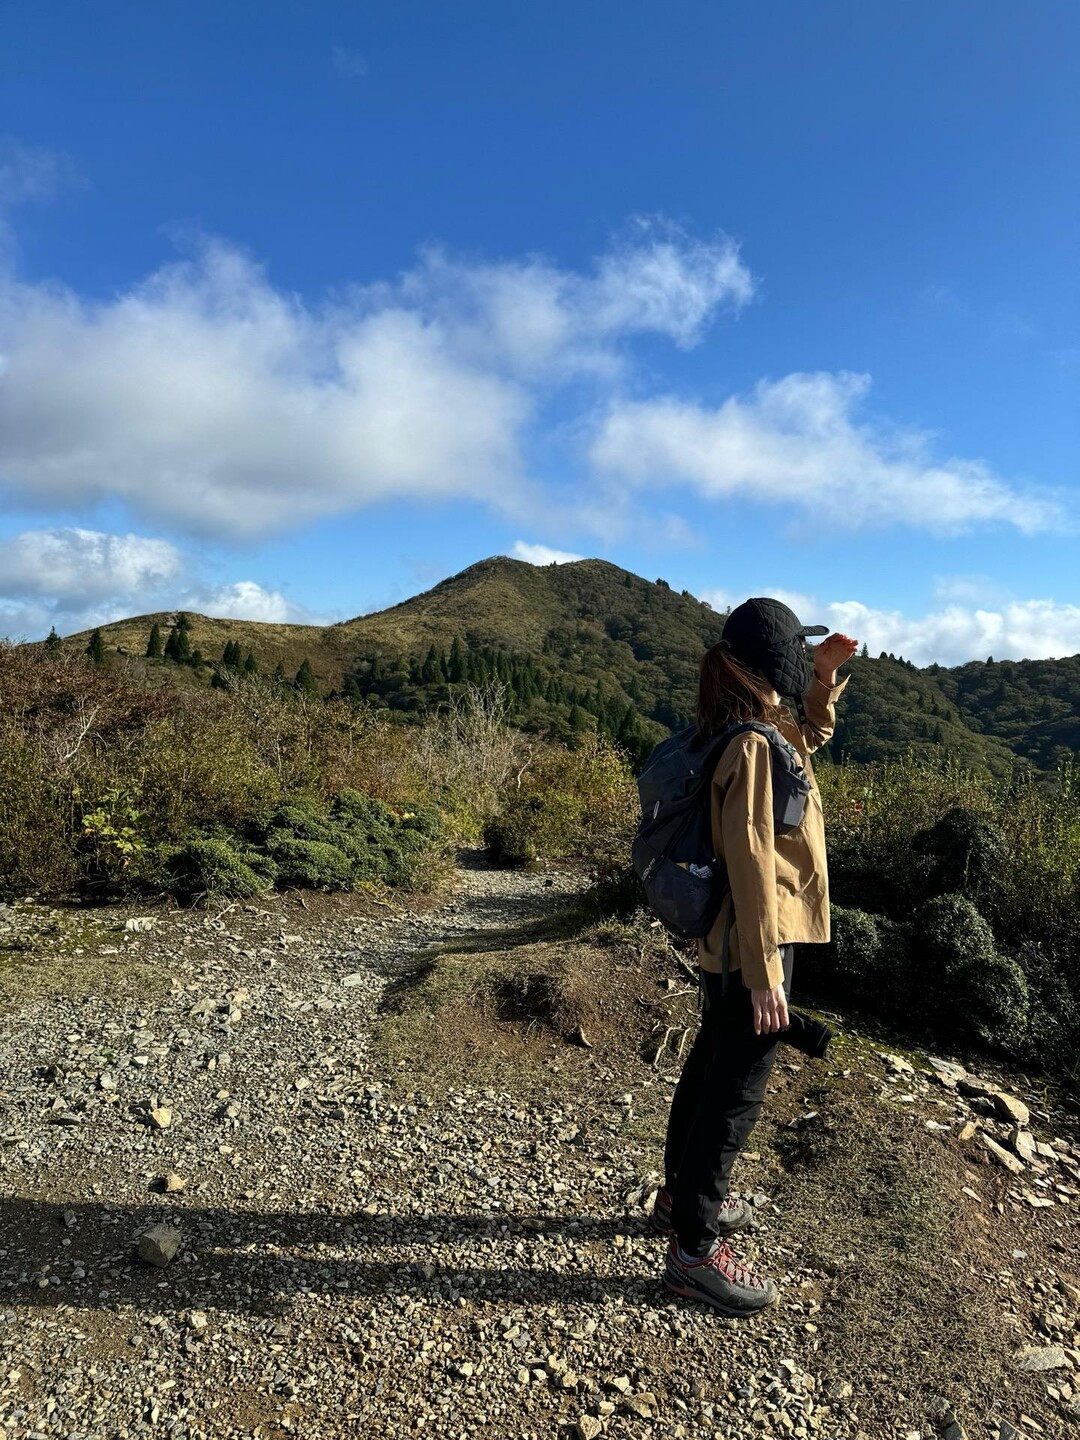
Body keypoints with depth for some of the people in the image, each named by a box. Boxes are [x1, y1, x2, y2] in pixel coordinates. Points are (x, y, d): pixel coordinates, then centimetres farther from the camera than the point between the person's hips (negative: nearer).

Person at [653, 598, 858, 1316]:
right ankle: (695, 1249, 17)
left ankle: (682, 1196, 40)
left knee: (709, 1069, 22)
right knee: (736, 1093, 2)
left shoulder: (764, 730, 6)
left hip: (725, 941, 10)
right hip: (753, 944, -10)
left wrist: (824, 676, 12)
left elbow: (813, 734, 28)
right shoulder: (754, 746, -22)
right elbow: (752, 864, -25)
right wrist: (765, 972, -22)